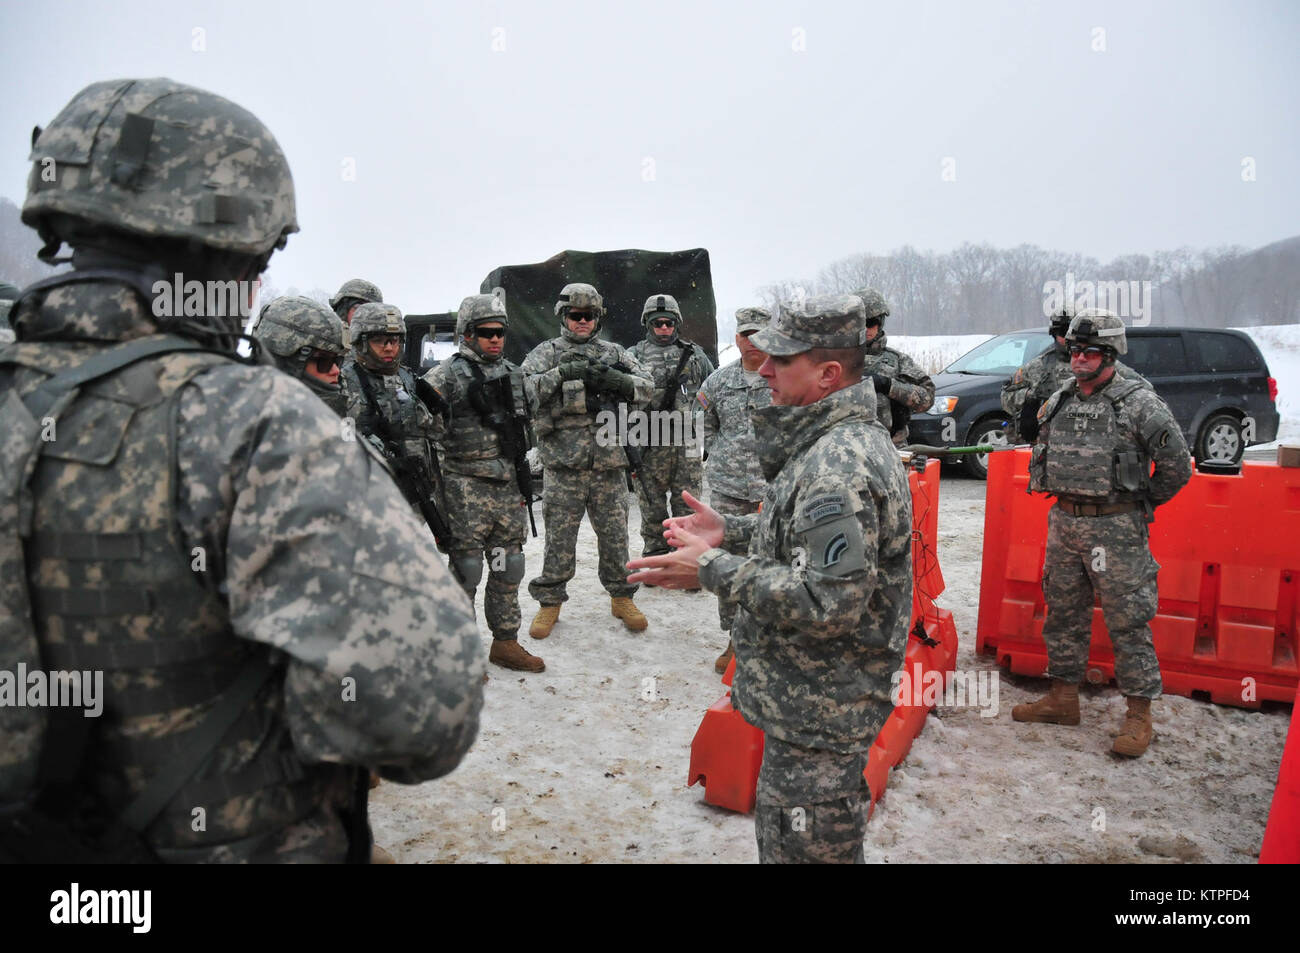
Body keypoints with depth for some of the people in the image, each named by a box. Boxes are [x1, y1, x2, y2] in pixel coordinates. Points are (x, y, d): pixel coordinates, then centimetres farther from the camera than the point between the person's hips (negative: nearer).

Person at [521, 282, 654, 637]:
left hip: (608, 463, 2)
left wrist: (615, 379, -13)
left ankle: (621, 597, 26)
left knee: (615, 534, 11)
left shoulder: (613, 353, 12)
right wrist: (564, 373, -23)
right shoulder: (547, 352, 5)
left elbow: (646, 386, 4)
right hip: (564, 464, -2)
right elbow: (528, 385, -10)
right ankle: (550, 601, 20)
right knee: (559, 538, 6)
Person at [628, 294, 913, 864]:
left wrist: (714, 571, -25)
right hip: (813, 701, 11)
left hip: (817, 717, -11)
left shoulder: (839, 464, -27)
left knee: (803, 849, 7)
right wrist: (730, 529, 13)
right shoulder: (838, 440, 8)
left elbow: (830, 602, -31)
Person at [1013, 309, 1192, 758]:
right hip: (1063, 522, 6)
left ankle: (1139, 714, 12)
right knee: (1063, 612, 13)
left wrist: (1139, 506, 3)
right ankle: (1063, 697, 26)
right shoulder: (1058, 402, 8)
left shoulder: (1139, 402, -9)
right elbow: (1040, 457, 22)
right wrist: (1067, 501, 15)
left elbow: (1177, 466, -6)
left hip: (1115, 528, -6)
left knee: (1128, 621, 0)